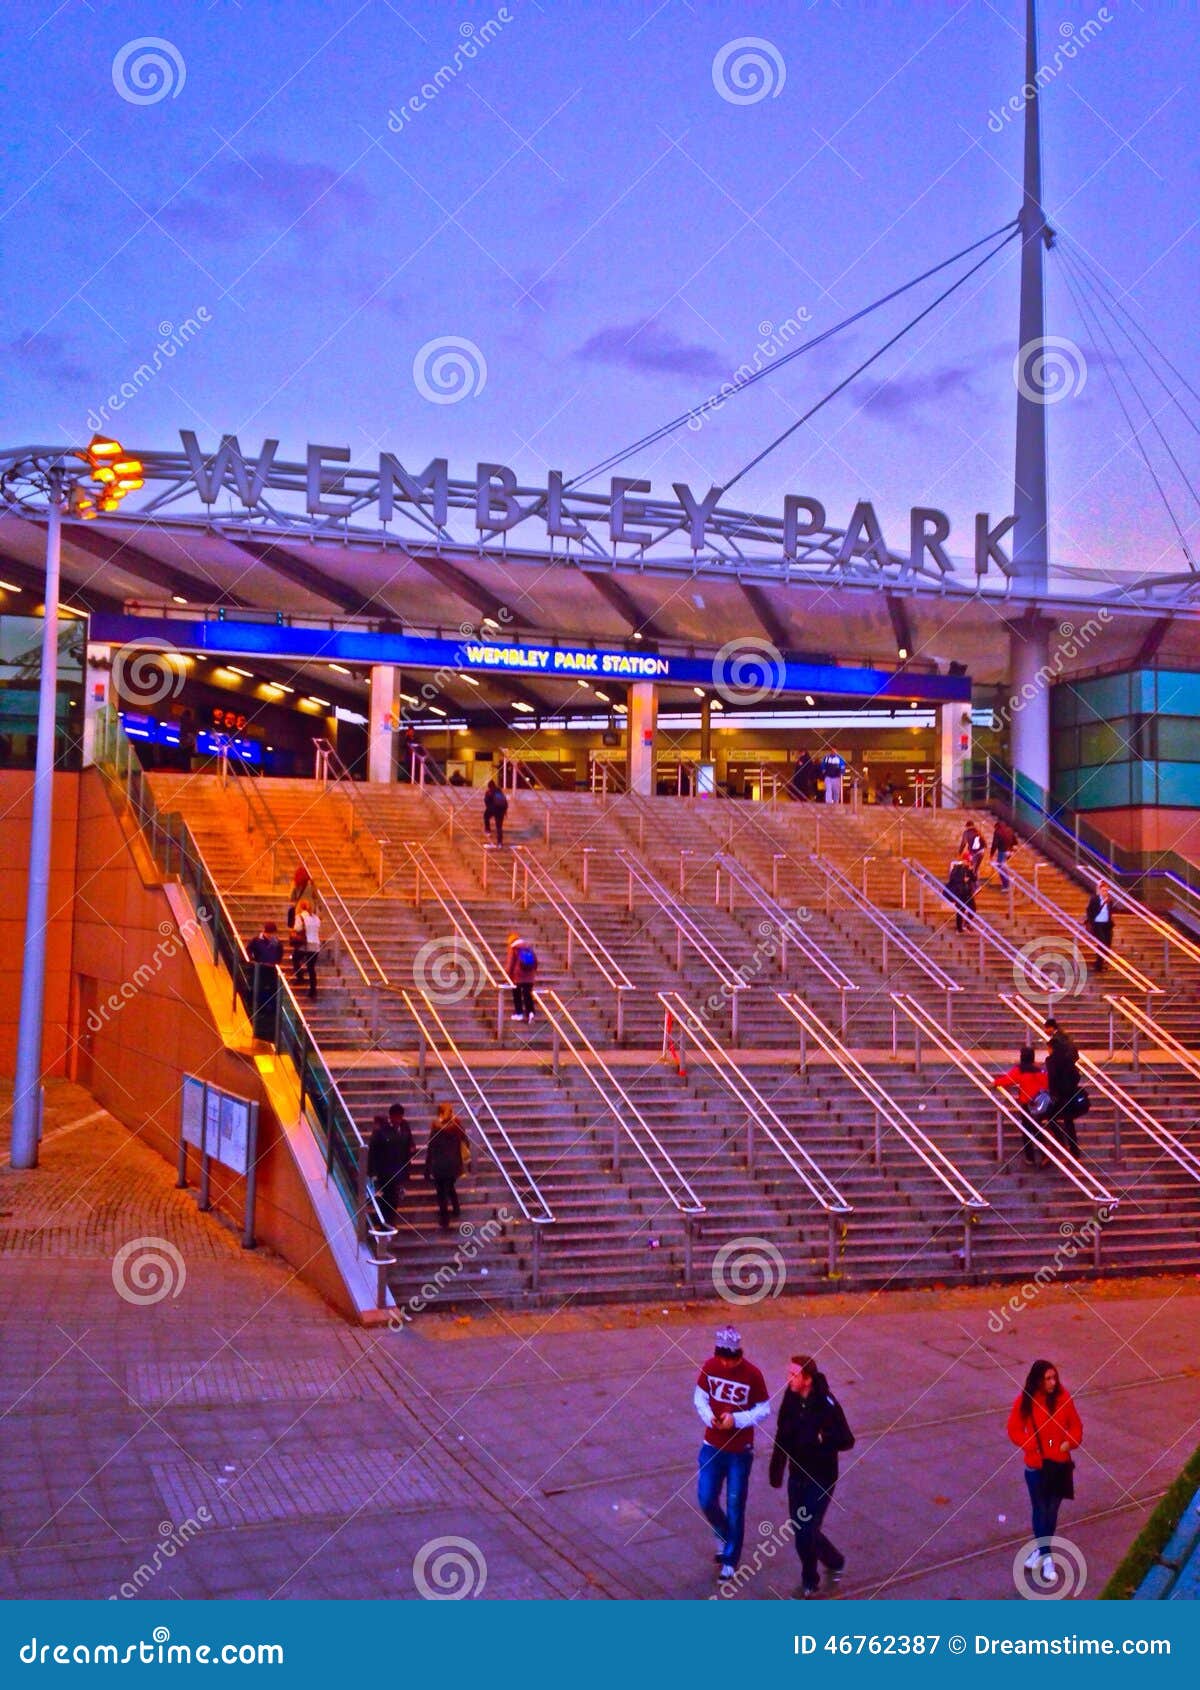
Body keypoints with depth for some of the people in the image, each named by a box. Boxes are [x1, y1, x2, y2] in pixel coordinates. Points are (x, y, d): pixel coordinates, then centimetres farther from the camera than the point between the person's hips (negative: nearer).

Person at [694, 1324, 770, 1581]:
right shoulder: (710, 1366, -8)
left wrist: (736, 1419, -22)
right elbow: (700, 1396, 4)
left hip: (740, 1451, -2)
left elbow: (764, 1409, -9)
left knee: (735, 1506, 6)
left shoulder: (752, 1374, -16)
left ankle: (730, 1559, 25)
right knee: (706, 1500, 0)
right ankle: (724, 1536, 32)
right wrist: (708, 1416, -16)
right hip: (712, 1446, 3)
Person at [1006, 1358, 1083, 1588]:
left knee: (1052, 1511, 12)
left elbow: (1075, 1424, 5)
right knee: (1041, 1510, 4)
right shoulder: (1025, 1401, -13)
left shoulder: (1063, 1397, -7)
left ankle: (1039, 1550, 31)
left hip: (1060, 1463, 2)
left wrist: (1070, 1441, -13)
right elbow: (1014, 1430, -5)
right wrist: (1033, 1446, -18)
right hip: (1037, 1465, -2)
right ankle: (1046, 1558, 20)